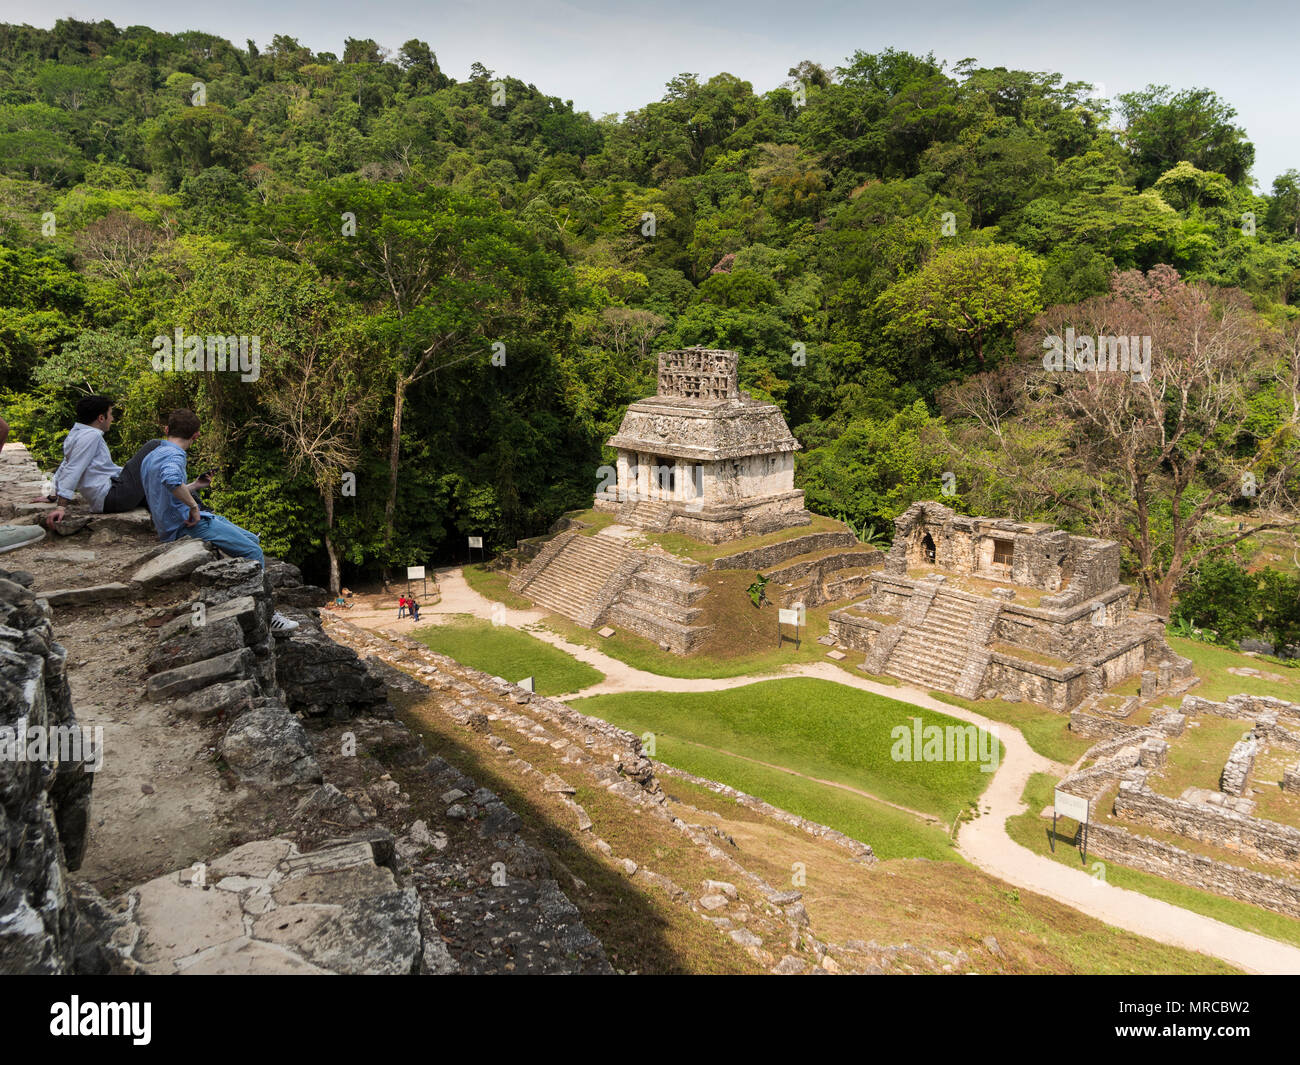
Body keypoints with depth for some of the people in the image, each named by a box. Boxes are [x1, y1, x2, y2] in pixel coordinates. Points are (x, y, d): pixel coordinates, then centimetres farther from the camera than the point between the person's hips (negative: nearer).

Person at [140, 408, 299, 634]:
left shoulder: (151, 456, 18)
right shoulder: (174, 455, -14)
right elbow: (172, 480, -37)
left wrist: (194, 485, 38)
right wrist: (193, 506, -25)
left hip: (181, 521, 11)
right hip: (188, 524, -11)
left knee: (253, 541, 12)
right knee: (253, 552, -14)